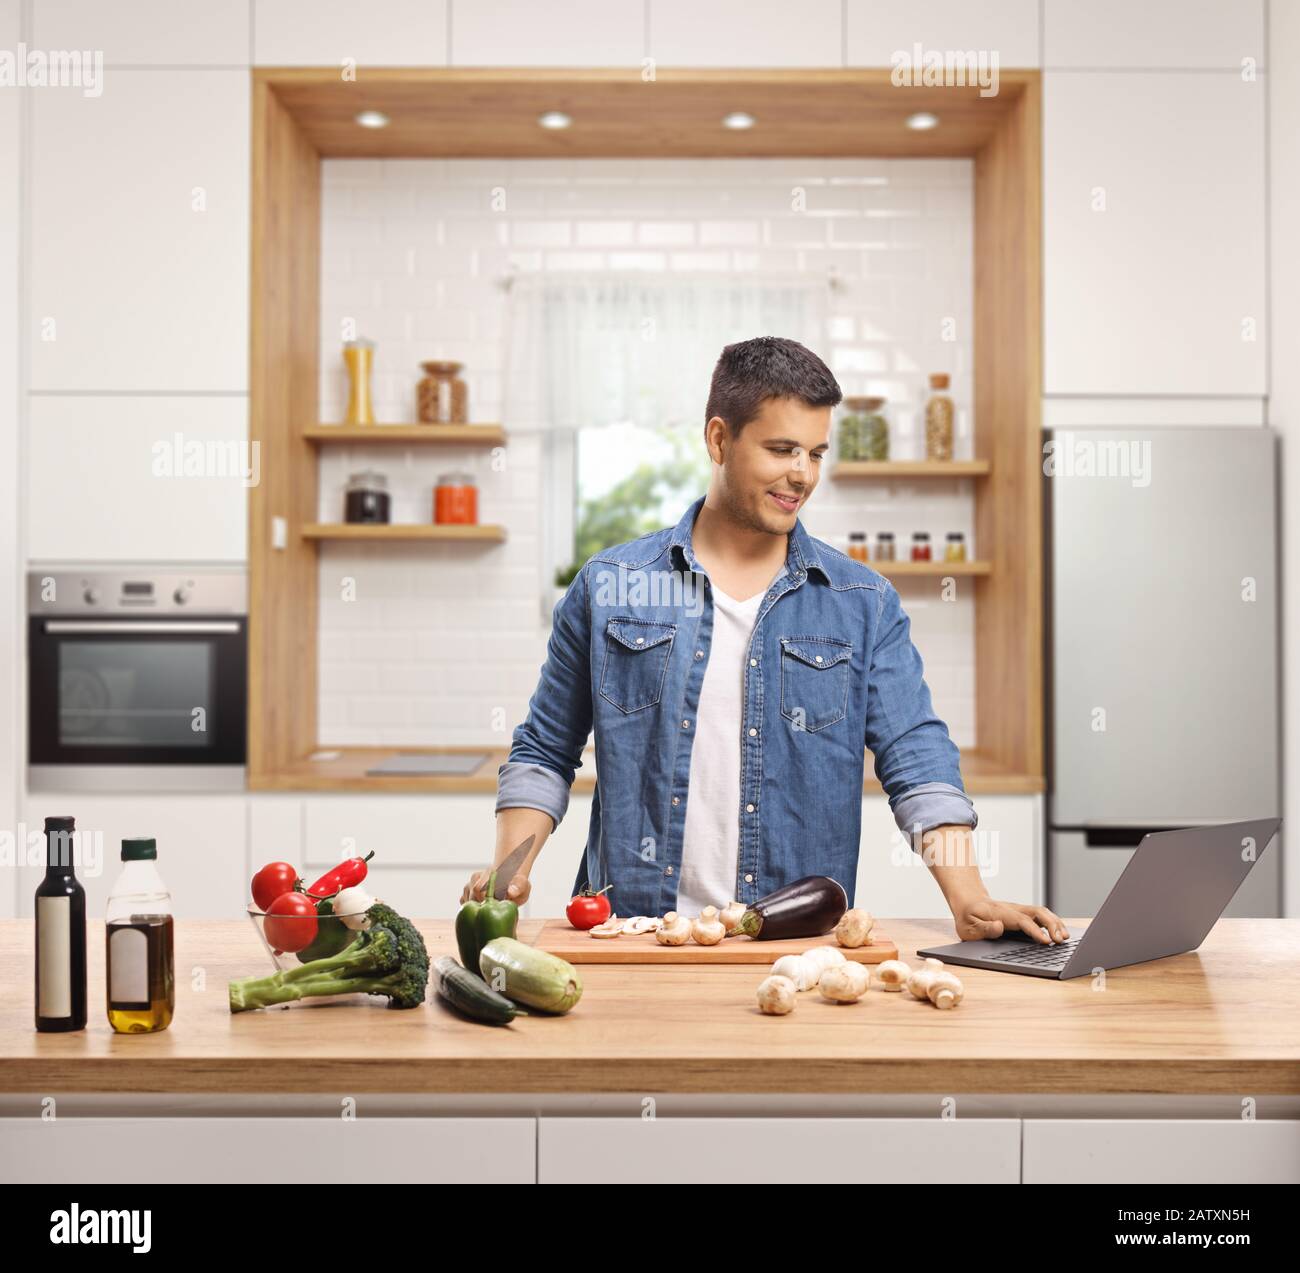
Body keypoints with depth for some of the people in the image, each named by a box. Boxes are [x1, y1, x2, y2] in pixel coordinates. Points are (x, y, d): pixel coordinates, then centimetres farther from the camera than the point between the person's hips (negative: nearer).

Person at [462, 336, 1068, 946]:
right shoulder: (609, 586, 7)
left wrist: (970, 903, -12)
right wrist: (510, 869, -2)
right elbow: (545, 753, 13)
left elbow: (917, 761, 1)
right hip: (632, 936, 0)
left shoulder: (864, 604, 8)